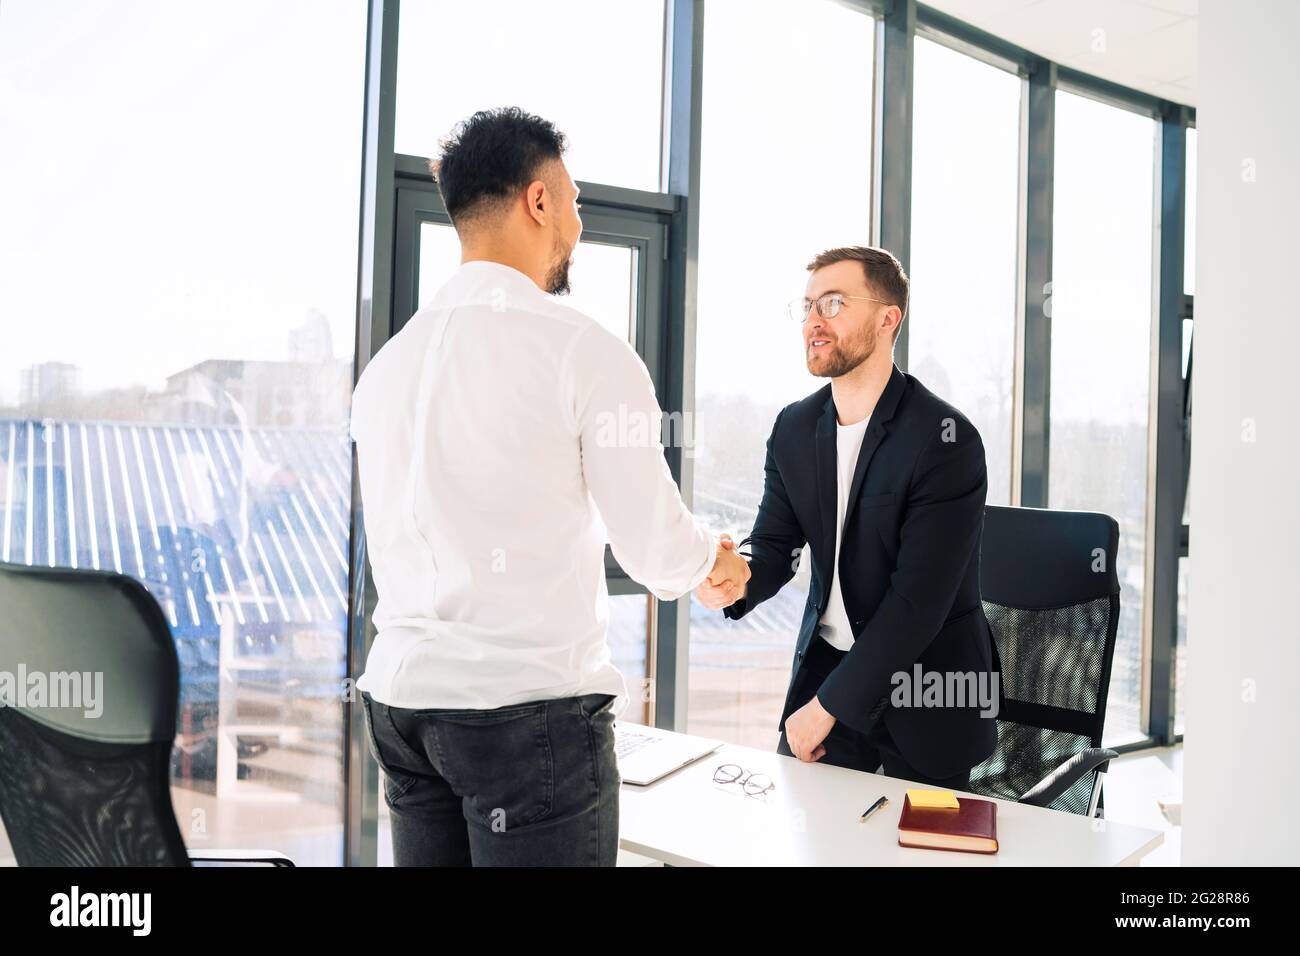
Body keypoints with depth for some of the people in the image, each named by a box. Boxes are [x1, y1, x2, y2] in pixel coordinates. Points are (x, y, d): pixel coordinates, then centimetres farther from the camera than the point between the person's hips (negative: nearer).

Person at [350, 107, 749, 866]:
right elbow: (657, 553, -7)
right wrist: (716, 561, 17)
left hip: (401, 695, 7)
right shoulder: (585, 352, -10)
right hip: (531, 708, -6)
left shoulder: (389, 362, 8)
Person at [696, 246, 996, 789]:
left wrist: (827, 705, -18)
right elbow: (774, 546, 3)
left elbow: (919, 600, -22)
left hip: (924, 687, -5)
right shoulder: (794, 427, 1)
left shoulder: (945, 439, -20)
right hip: (825, 660, 5)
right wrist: (738, 581, -22)